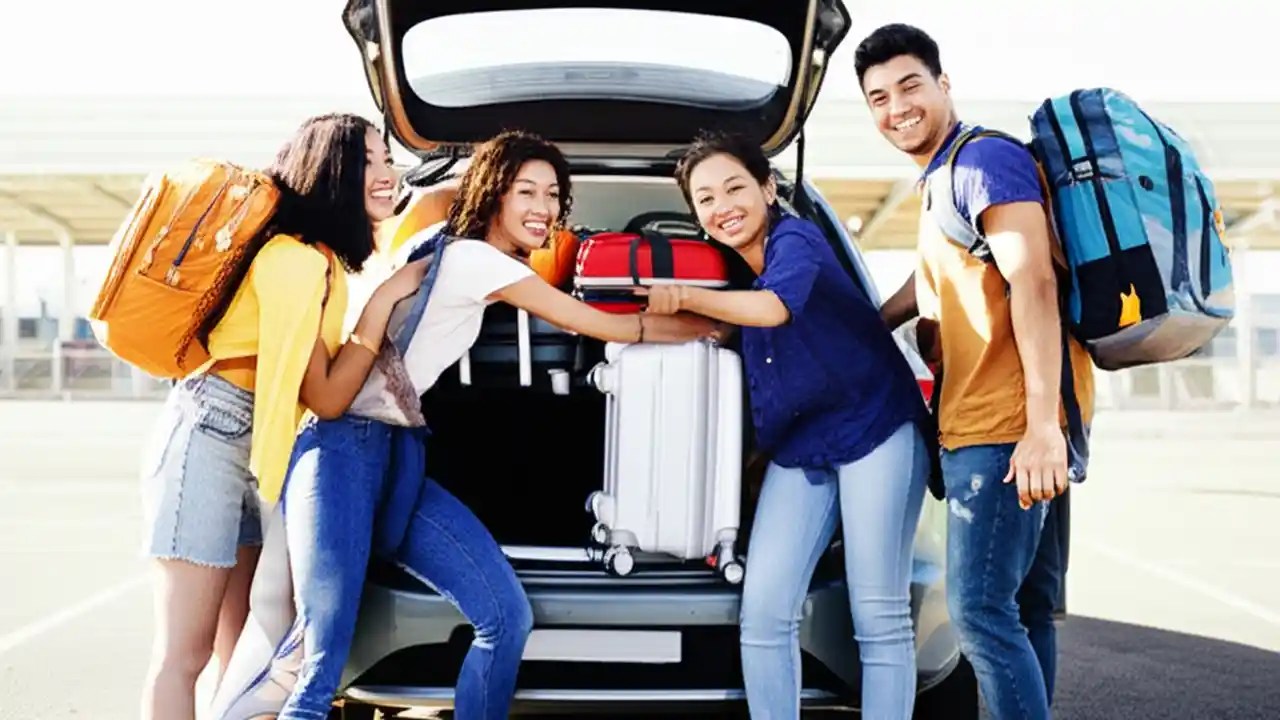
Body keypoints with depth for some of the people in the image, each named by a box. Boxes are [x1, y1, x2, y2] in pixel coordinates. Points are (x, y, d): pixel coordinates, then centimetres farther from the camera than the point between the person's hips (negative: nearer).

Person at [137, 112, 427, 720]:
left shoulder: (324, 258, 11)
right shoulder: (293, 258, -18)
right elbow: (326, 398, -17)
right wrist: (384, 301, -15)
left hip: (256, 453, 10)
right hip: (208, 442, -10)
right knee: (184, 655, -6)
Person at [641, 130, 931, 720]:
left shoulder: (795, 239, -13)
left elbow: (776, 307, -32)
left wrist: (685, 296, -27)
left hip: (875, 430, -7)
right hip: (796, 451, 7)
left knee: (879, 617, -4)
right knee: (763, 613, -4)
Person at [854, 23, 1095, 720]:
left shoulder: (984, 158, -9)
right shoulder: (942, 180, 21)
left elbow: (1034, 283, -20)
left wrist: (1041, 423, -27)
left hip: (1009, 428, -10)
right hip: (986, 426, 10)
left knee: (980, 609, -12)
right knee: (1024, 610, 13)